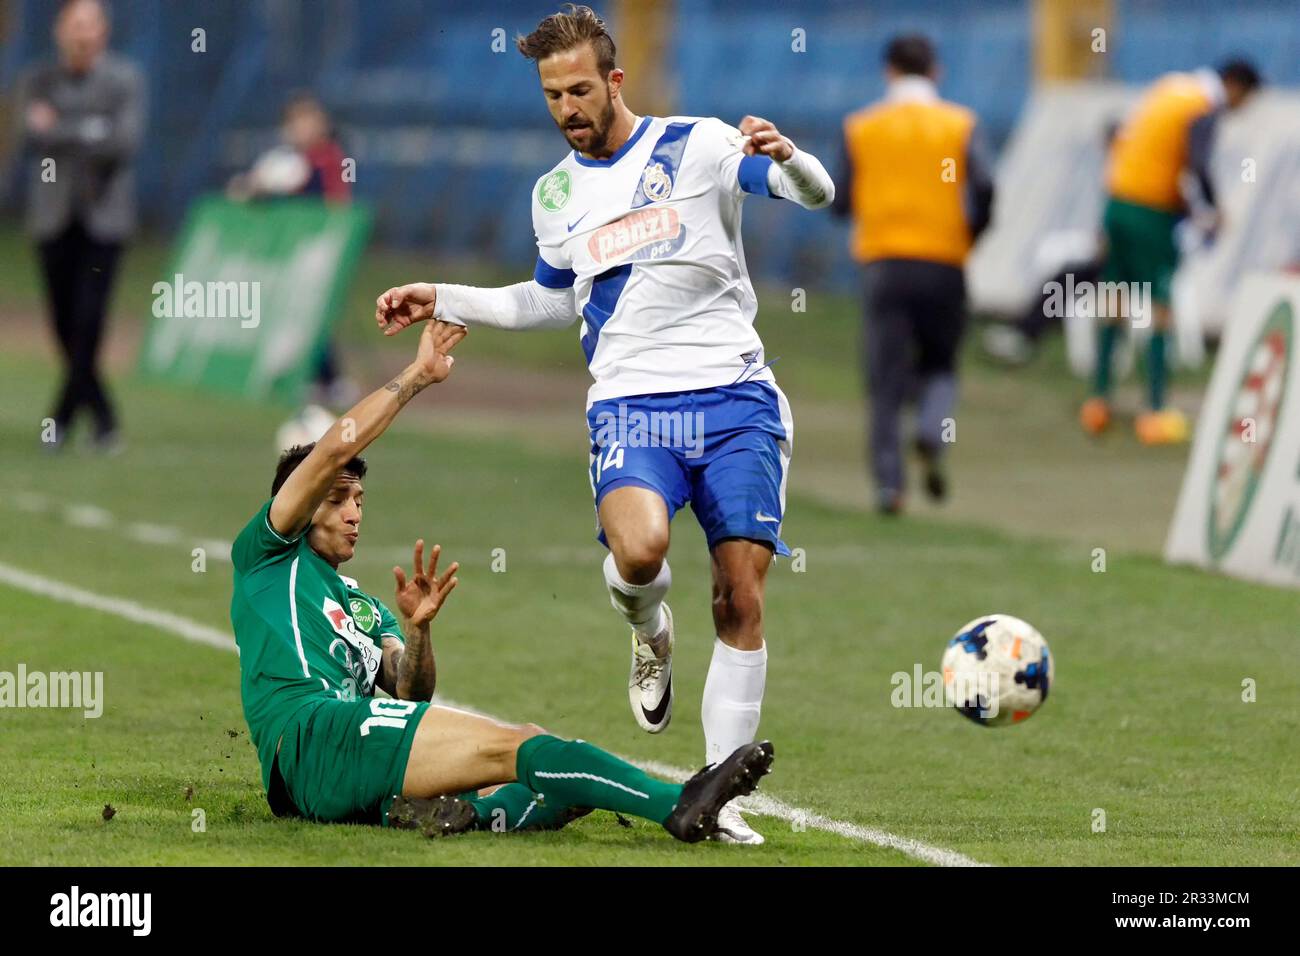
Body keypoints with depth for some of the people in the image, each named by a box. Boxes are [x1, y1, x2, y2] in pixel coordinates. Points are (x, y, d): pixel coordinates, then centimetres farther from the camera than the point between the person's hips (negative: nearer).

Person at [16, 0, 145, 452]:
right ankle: (103, 419, 15)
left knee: (89, 317, -13)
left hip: (104, 214, -2)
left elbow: (126, 143, -12)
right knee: (65, 323, 2)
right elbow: (34, 138, -9)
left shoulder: (124, 79, 1)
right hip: (54, 216, 2)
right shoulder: (38, 81, 6)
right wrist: (91, 133, -19)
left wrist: (61, 132, -16)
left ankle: (65, 415, -6)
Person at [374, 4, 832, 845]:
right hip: (630, 404, 2)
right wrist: (443, 300, 24)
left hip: (734, 397, -2)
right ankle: (651, 635, 7)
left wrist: (786, 157, -29)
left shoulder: (699, 145, 0)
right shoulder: (556, 193, 14)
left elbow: (816, 192, -7)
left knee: (741, 600, -6)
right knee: (638, 548, -29)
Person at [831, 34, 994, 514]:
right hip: (944, 264, 0)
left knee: (887, 378, 2)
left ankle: (889, 482, -10)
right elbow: (984, 185, -11)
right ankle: (933, 432, -13)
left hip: (882, 261, 0)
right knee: (939, 366, 16)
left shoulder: (861, 127, 6)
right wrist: (973, 232, 5)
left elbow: (842, 201, 5)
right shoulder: (960, 125, 2)